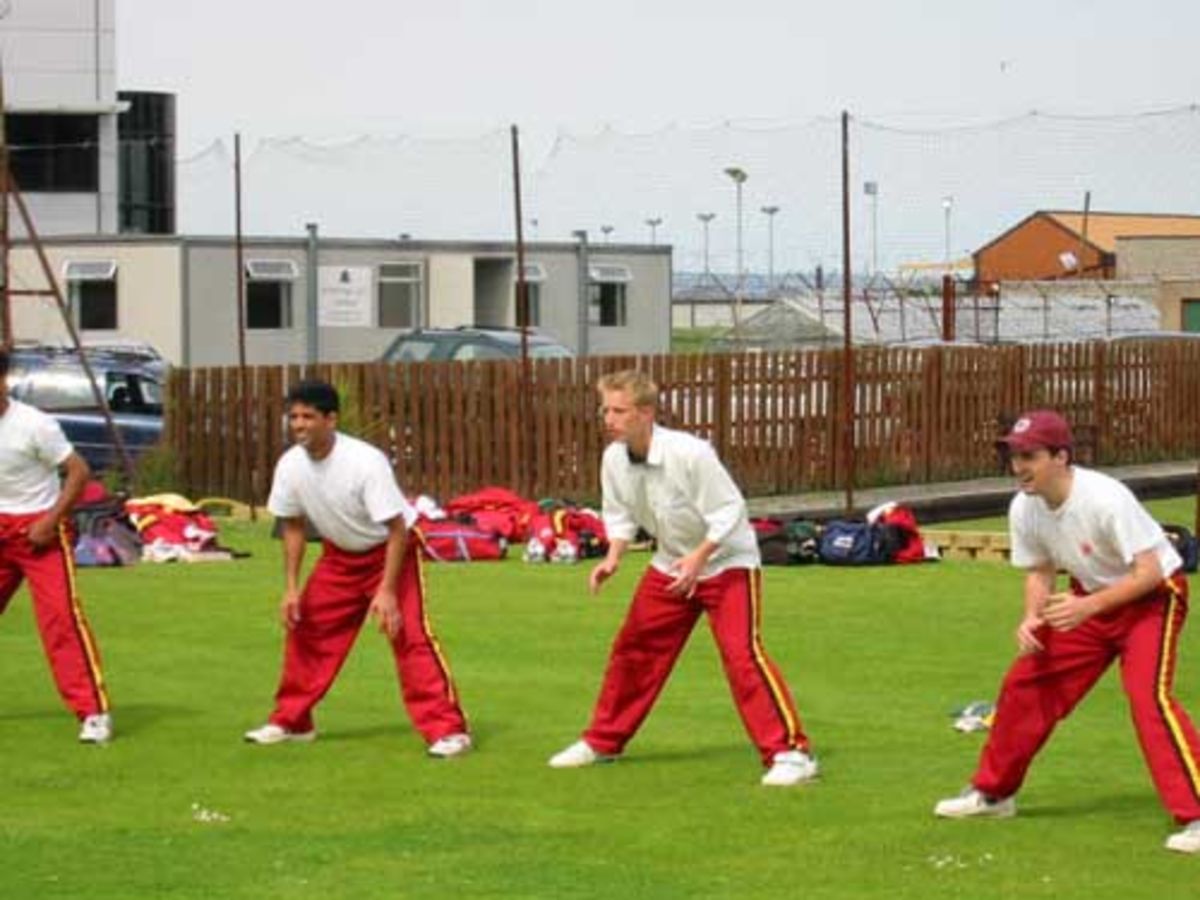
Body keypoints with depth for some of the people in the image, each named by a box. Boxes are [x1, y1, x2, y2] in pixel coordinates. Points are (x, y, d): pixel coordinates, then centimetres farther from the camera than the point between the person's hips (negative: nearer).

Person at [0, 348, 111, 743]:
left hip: (38, 529, -6)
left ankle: (94, 712, -14)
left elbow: (79, 472, -14)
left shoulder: (34, 425, -18)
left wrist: (50, 522, -18)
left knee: (61, 616, -15)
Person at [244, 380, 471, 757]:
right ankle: (291, 721, 24)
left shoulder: (365, 462, -31)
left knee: (410, 636, -18)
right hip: (340, 555, 6)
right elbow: (293, 527, 2)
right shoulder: (290, 465, -13)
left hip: (390, 550, -6)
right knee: (306, 630, 8)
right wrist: (291, 588, -3)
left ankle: (448, 730, -18)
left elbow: (396, 530, -27)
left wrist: (387, 591, -31)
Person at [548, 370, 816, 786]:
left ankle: (789, 751, -20)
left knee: (741, 652, -21)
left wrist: (698, 558, -30)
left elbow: (729, 509, -23)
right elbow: (620, 515, 3)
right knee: (633, 648, 13)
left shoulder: (689, 453, -29)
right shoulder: (614, 459, -11)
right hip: (672, 564, 7)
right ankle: (602, 741, 31)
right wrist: (612, 558, -14)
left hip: (726, 560, -7)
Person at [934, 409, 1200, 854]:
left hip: (1152, 595, -7)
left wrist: (1087, 606, -37)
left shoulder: (1106, 499, -33)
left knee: (1148, 694, -26)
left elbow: (1149, 573, -29)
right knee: (1025, 683, 7)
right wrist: (1032, 617, -15)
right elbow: (1040, 571, 4)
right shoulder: (1024, 509, -12)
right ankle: (993, 792, 26)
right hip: (1091, 596, 7)